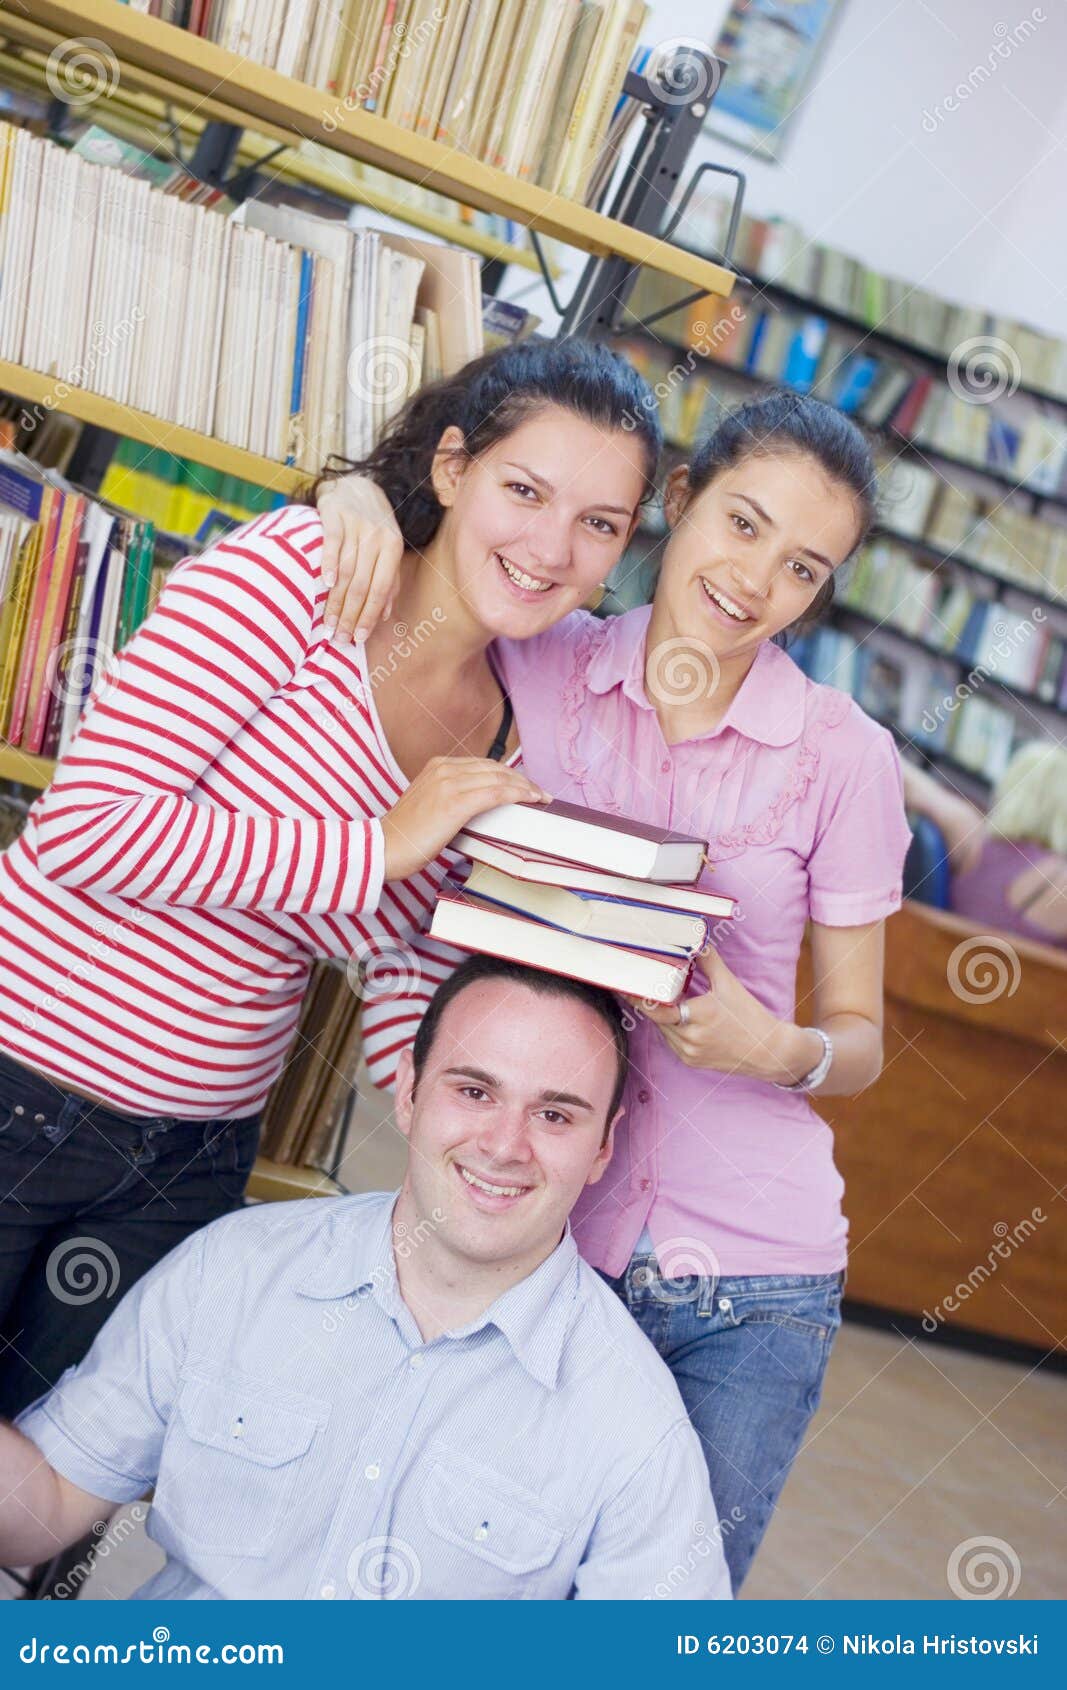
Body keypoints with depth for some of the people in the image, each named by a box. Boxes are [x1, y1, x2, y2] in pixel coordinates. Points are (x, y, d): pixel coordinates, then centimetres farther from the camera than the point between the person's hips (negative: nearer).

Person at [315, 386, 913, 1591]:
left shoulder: (842, 757, -7)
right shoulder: (540, 668, -4)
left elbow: (860, 1040, 1)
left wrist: (780, 1049, -19)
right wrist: (363, 498, -10)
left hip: (748, 1283, 0)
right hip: (531, 1247, 1)